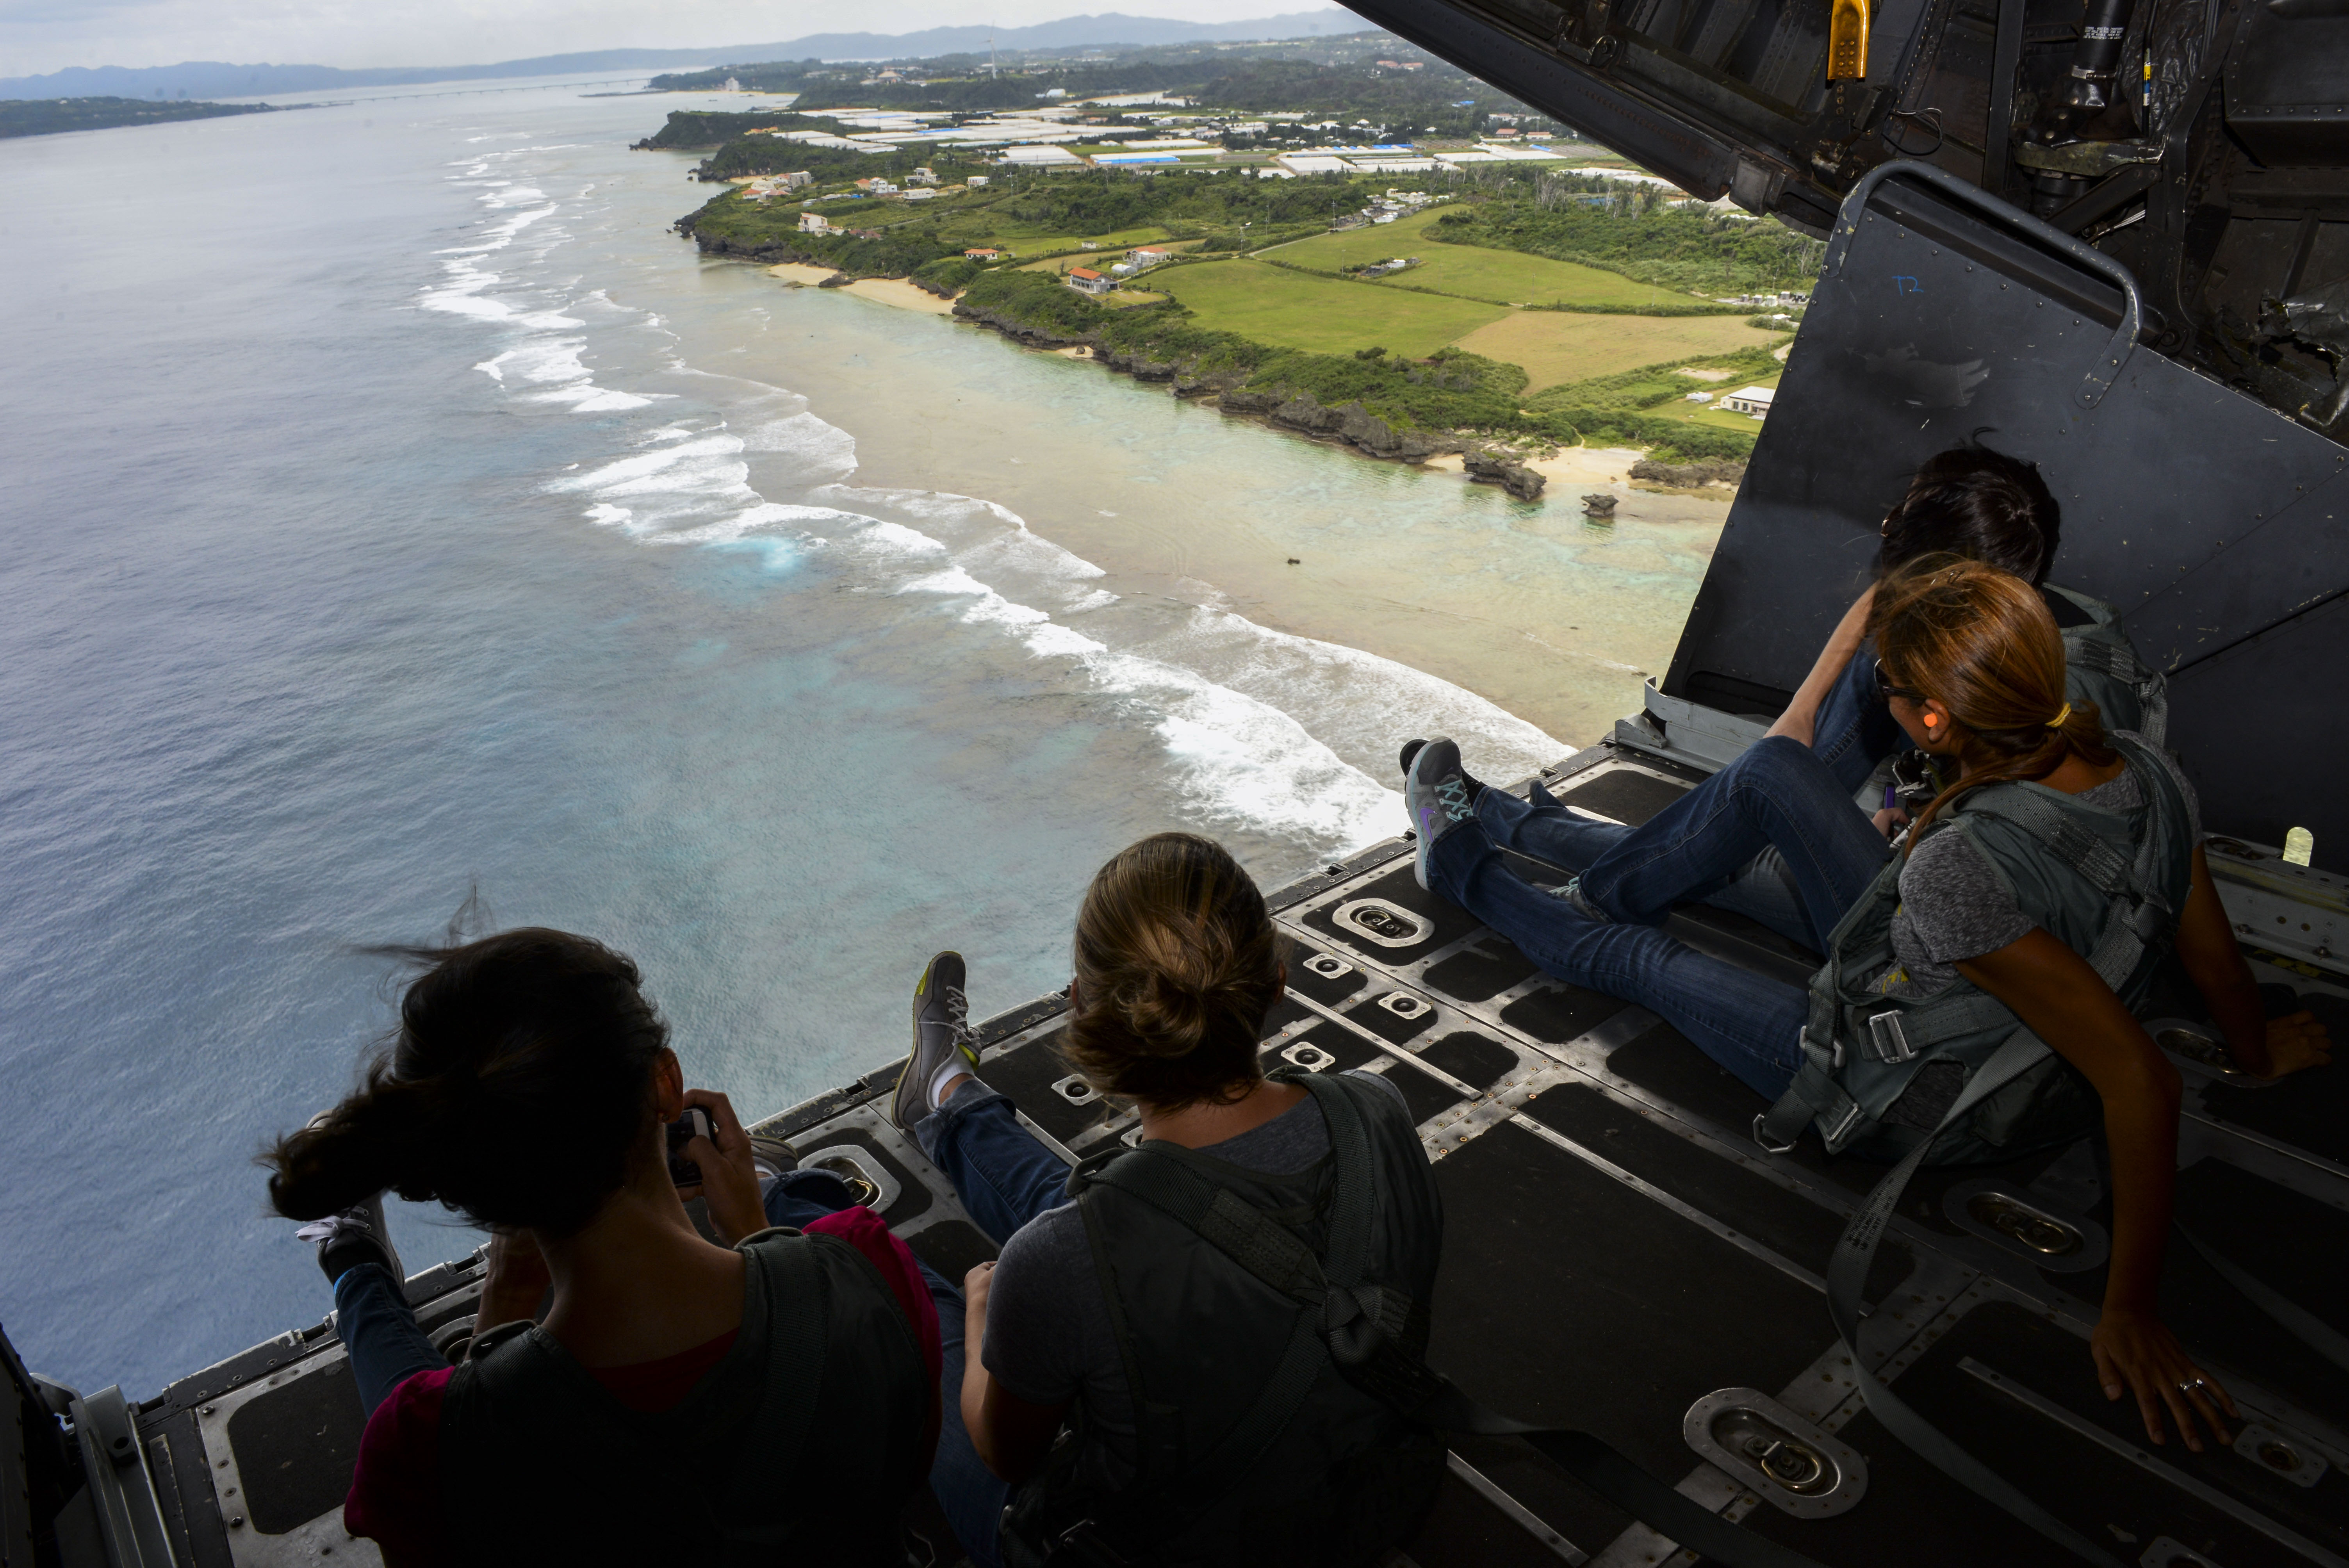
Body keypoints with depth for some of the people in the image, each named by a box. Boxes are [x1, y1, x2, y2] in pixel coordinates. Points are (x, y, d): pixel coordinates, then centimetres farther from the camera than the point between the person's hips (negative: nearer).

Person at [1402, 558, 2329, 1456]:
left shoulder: (1958, 867, -42)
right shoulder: (2145, 770, -18)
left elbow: (2139, 1082, -39)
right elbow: (2217, 961, -2)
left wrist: (2130, 1307, -27)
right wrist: (2257, 1053, 20)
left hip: (1918, 1107, -7)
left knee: (1627, 956, 13)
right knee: (1773, 768, 7)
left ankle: (1463, 865, 42)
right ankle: (1611, 884, 32)